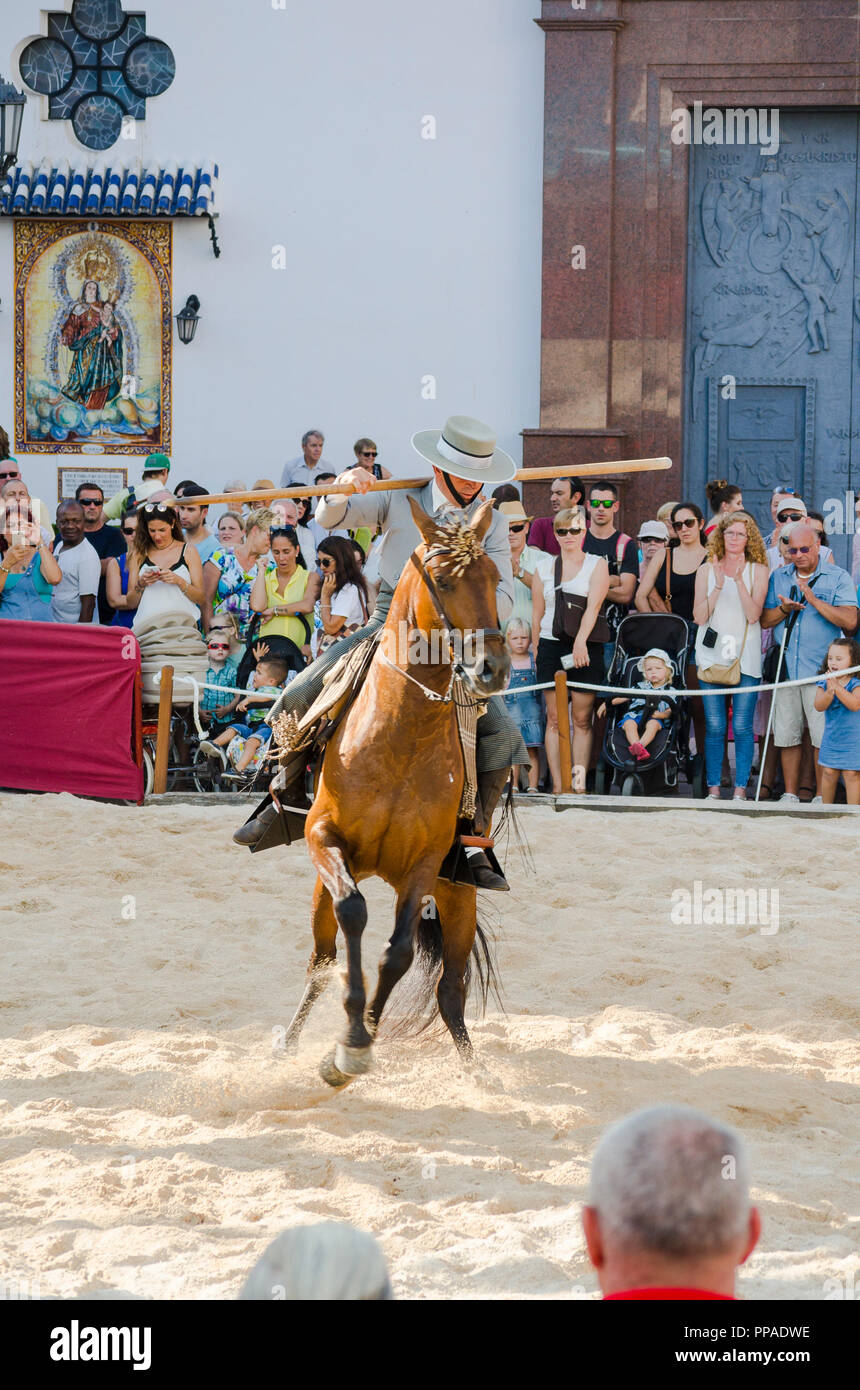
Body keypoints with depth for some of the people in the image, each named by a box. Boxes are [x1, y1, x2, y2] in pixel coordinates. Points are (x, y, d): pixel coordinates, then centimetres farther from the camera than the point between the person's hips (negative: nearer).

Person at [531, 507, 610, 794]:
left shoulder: (596, 565, 3)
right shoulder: (543, 567, 12)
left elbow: (593, 606, -10)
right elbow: (537, 612, 14)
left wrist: (580, 641, -24)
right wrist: (535, 649, 8)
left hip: (587, 648, -2)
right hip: (551, 645, 2)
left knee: (582, 719, -3)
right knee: (555, 718, -2)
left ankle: (580, 783, 0)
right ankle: (558, 785, -2)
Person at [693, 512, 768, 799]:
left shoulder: (757, 571, 5)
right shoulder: (706, 570, 10)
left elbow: (753, 614, -6)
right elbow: (699, 617, 1)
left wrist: (739, 580, -14)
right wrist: (718, 586, -9)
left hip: (745, 656, -1)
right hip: (712, 655, 1)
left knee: (742, 726, -5)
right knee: (714, 727, -1)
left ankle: (741, 788, 0)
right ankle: (713, 788, 5)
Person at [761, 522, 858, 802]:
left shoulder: (837, 578, 1)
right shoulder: (778, 577, 13)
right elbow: (764, 620, 11)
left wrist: (814, 601, -16)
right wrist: (784, 610, -9)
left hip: (821, 671, -3)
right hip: (785, 669, 3)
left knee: (824, 737, -4)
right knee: (787, 735, 6)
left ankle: (822, 796, 5)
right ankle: (790, 794, 15)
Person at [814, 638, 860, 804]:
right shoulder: (824, 684, 1)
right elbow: (819, 706, -12)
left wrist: (837, 687, -30)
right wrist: (829, 692, -31)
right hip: (830, 739, 3)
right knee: (828, 772, 7)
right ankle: (827, 808, 20)